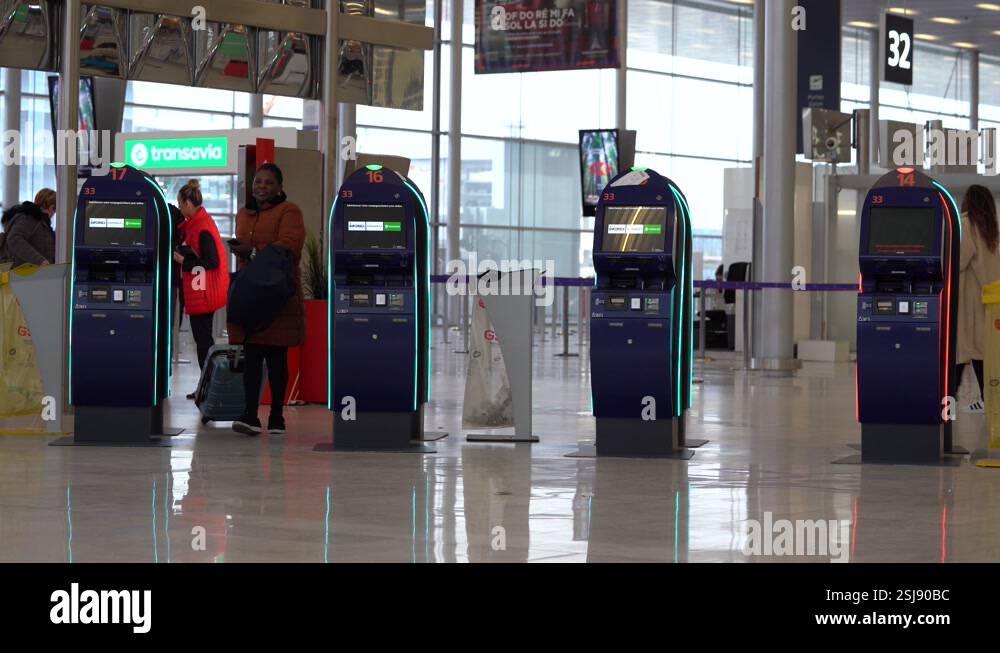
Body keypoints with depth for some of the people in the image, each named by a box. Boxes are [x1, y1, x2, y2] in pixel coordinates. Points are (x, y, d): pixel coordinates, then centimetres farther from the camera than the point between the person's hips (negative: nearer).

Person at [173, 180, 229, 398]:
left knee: (203, 339, -4)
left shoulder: (202, 228, -20)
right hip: (201, 294, 10)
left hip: (202, 295, -10)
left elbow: (212, 261, -23)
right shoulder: (195, 223, 11)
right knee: (203, 338, 13)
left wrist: (184, 261, -16)